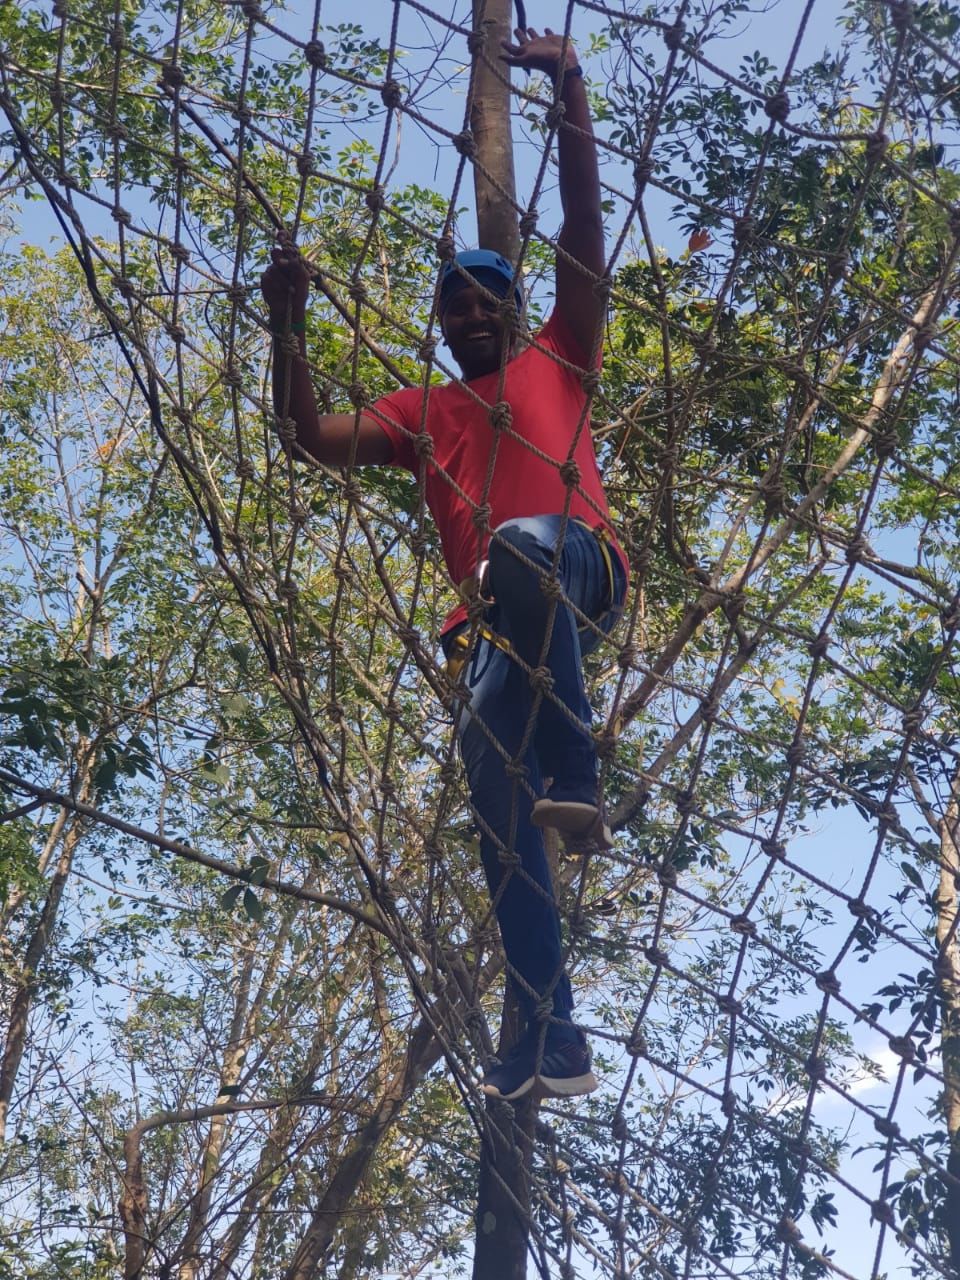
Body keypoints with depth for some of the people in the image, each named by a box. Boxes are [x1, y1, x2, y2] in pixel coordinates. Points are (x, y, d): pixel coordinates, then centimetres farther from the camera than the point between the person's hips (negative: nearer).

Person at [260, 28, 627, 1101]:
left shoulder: (554, 364, 21)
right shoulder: (419, 413, 28)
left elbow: (584, 229, 10)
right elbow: (316, 437, 14)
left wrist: (570, 87, 3)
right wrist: (288, 327, 2)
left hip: (580, 572, -3)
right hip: (494, 625, 4)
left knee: (521, 542, -40)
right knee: (498, 807, -11)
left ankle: (573, 777, -38)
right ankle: (554, 1041, -8)